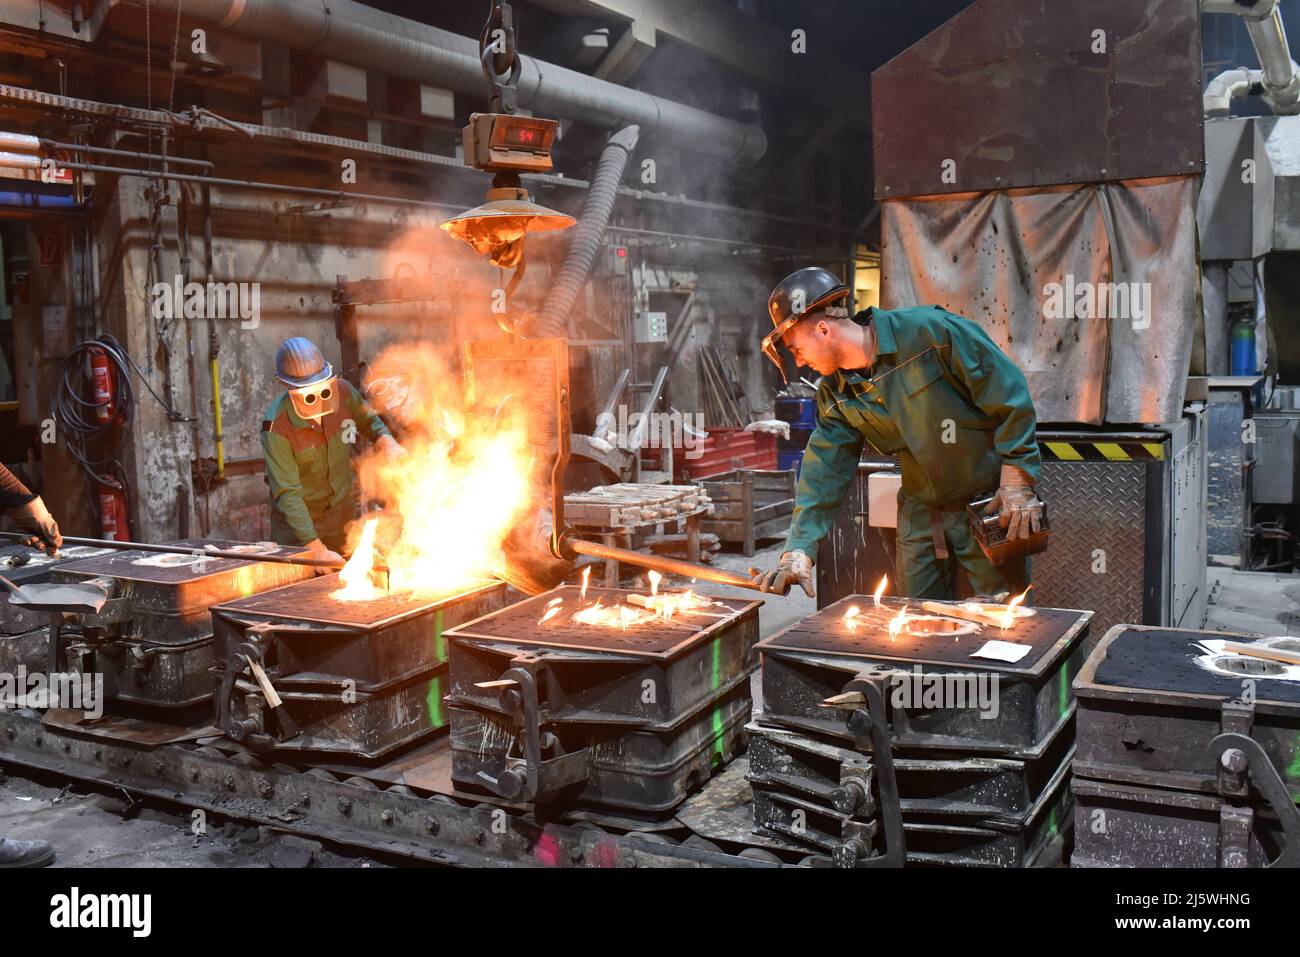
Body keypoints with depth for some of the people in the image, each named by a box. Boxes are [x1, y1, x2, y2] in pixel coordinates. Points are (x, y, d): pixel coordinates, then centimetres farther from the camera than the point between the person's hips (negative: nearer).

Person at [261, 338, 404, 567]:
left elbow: (369, 420, 9)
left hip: (342, 511, 4)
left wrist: (386, 440, -14)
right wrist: (317, 549, -29)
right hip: (297, 520, -4)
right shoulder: (276, 426, -25)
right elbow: (287, 493, -25)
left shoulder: (342, 391, -13)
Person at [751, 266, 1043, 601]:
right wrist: (799, 550, -14)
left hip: (989, 502, -5)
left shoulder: (933, 331, -19)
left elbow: (1011, 395, -15)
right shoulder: (834, 393, 0)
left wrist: (1017, 482, -17)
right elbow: (824, 470, -4)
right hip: (920, 511, 5)